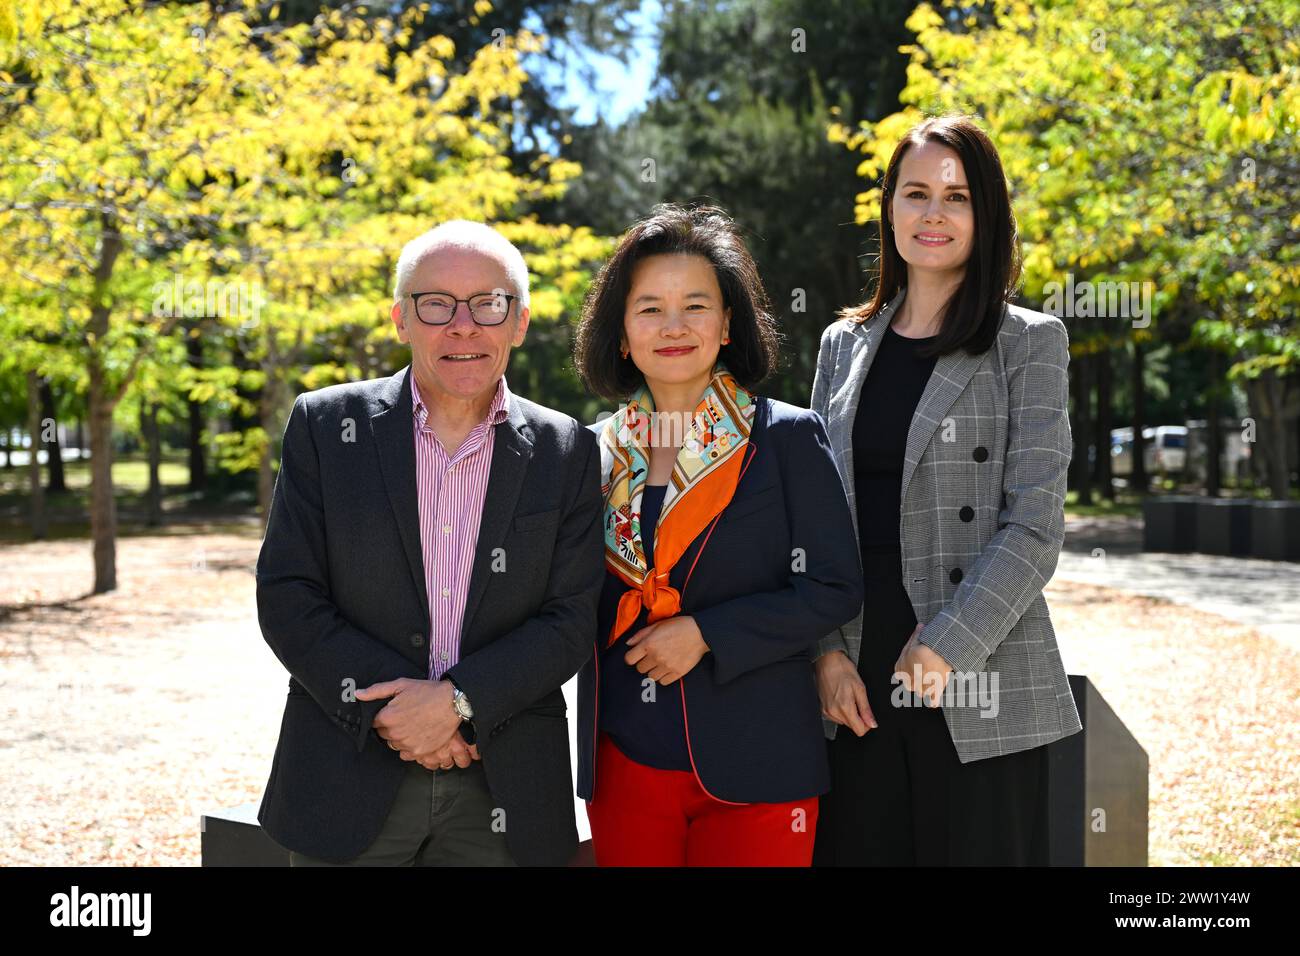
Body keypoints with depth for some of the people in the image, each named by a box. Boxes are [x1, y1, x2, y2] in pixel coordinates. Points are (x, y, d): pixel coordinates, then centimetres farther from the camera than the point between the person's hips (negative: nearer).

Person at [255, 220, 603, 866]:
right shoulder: (324, 425, 1)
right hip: (347, 785, 0)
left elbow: (570, 620, -2)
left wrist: (457, 700, -15)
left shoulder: (566, 451, 2)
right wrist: (386, 706, -14)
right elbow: (286, 596, -3)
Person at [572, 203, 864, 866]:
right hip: (623, 762, 3)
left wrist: (706, 635, -14)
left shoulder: (788, 439, -2)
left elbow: (835, 590, -7)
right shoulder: (597, 453, 8)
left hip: (753, 767, -3)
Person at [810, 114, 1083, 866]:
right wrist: (826, 651, -1)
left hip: (976, 690, -3)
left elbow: (1035, 528, -7)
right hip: (854, 687, 3)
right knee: (858, 848, 7)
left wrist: (946, 646, -15)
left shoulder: (1029, 343, 1)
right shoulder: (844, 346, 12)